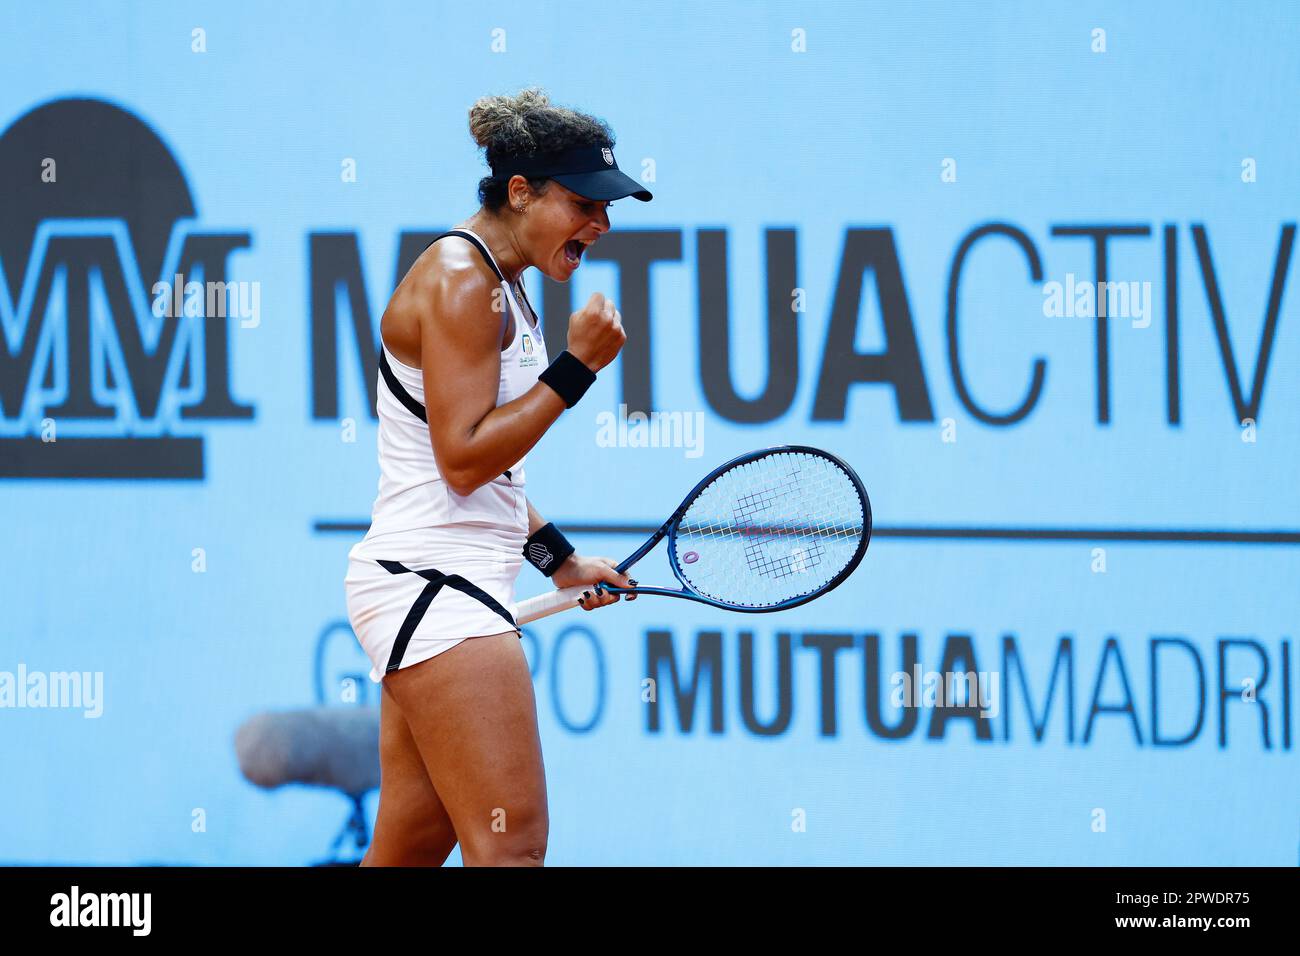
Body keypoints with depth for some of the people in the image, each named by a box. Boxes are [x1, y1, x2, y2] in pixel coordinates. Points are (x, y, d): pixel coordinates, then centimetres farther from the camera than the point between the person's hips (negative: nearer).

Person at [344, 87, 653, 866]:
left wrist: (559, 559, 21)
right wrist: (576, 367, -17)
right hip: (430, 581, -10)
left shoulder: (500, 287, 18)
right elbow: (464, 457, -19)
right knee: (513, 843, -16)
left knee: (411, 847, 9)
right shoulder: (459, 282, -13)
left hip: (446, 588, 10)